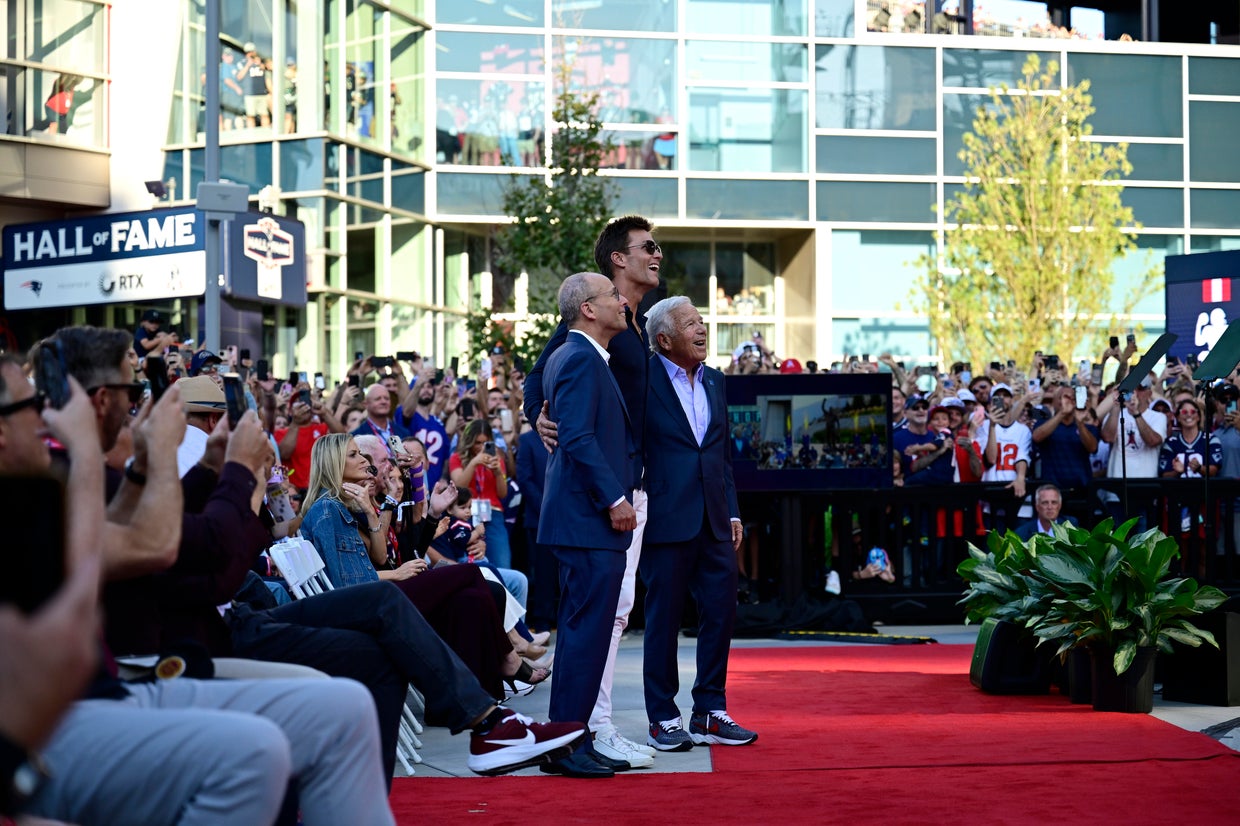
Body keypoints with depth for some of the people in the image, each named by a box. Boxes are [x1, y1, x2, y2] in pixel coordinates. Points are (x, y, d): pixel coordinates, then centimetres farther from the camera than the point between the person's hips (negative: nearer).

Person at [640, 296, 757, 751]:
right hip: (667, 519, -6)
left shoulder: (714, 381, 13)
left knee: (721, 614, 6)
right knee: (663, 619, 2)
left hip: (714, 521, 6)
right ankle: (663, 719, 11)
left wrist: (733, 510, 12)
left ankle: (710, 713, 17)